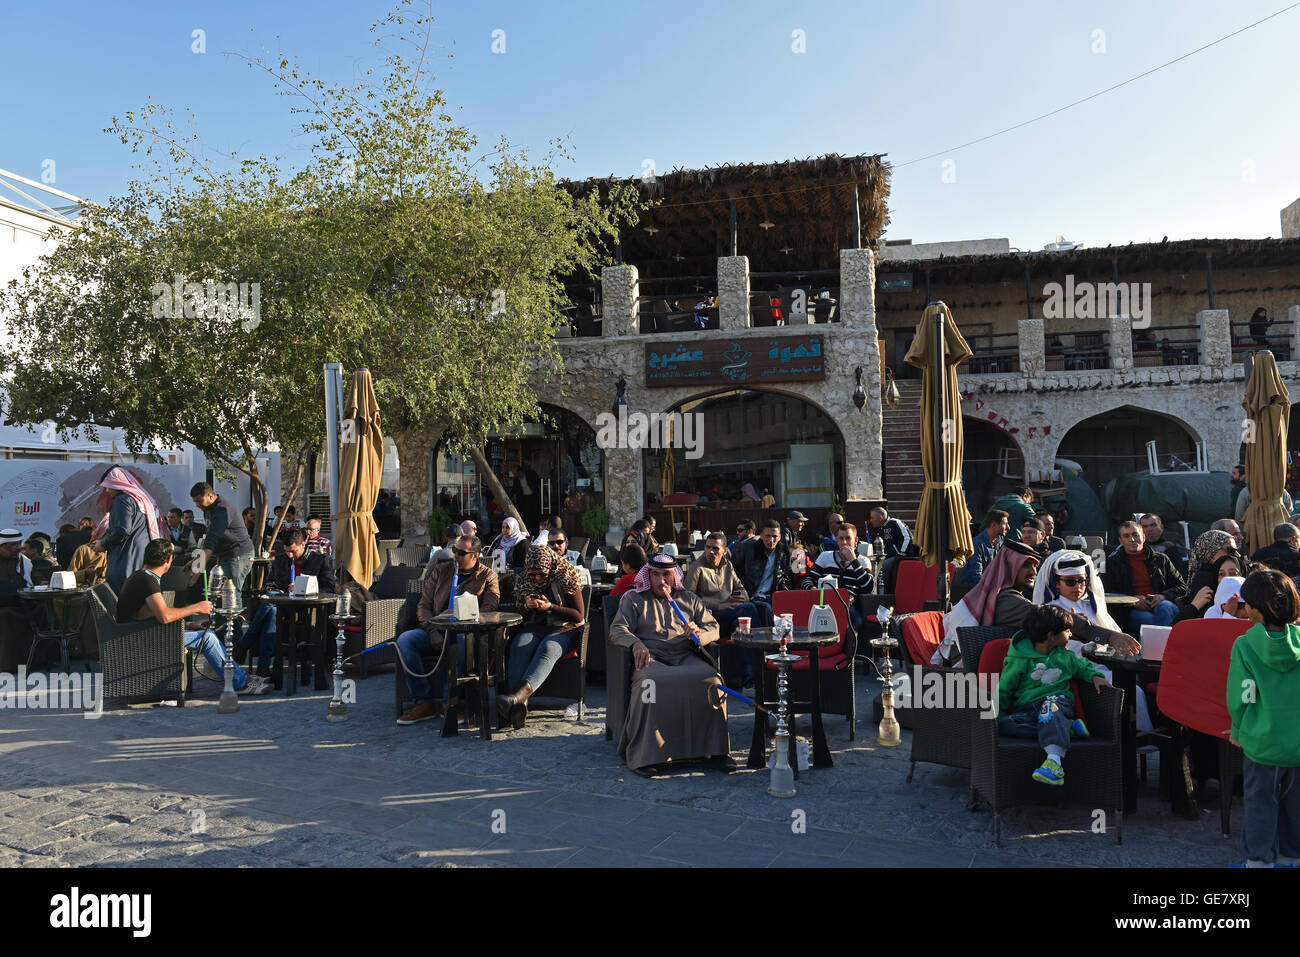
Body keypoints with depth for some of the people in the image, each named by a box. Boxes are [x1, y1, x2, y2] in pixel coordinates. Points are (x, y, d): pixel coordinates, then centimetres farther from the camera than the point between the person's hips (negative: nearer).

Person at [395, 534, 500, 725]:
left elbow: (489, 611, -6)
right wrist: (433, 632, -7)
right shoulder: (441, 571, 16)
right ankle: (423, 702, -22)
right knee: (405, 640, -24)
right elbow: (424, 606, 11)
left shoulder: (488, 577, 7)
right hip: (436, 629, 4)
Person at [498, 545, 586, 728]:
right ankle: (520, 702, -48)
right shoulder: (526, 582, 12)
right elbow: (521, 616, 19)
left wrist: (550, 607, -14)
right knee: (518, 647, -31)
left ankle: (519, 694, -60)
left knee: (547, 649, -38)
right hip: (535, 627, 4)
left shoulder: (567, 580, -1)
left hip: (565, 628, -4)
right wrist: (527, 607, -5)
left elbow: (579, 616, -3)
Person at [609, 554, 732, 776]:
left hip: (686, 658, 2)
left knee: (710, 679, -31)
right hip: (651, 658, -2)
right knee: (653, 683, -38)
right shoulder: (634, 599, 20)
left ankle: (716, 749, -23)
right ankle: (641, 755, -33)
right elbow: (617, 629, 8)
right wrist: (635, 643, -15)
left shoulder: (689, 599, 27)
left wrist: (700, 633, -5)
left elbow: (713, 627, 20)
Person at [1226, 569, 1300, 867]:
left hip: (1262, 741, -3)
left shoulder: (1244, 646, -15)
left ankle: (1259, 858, 20)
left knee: (1261, 802, 12)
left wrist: (1238, 731, 5)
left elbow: (1240, 698, -12)